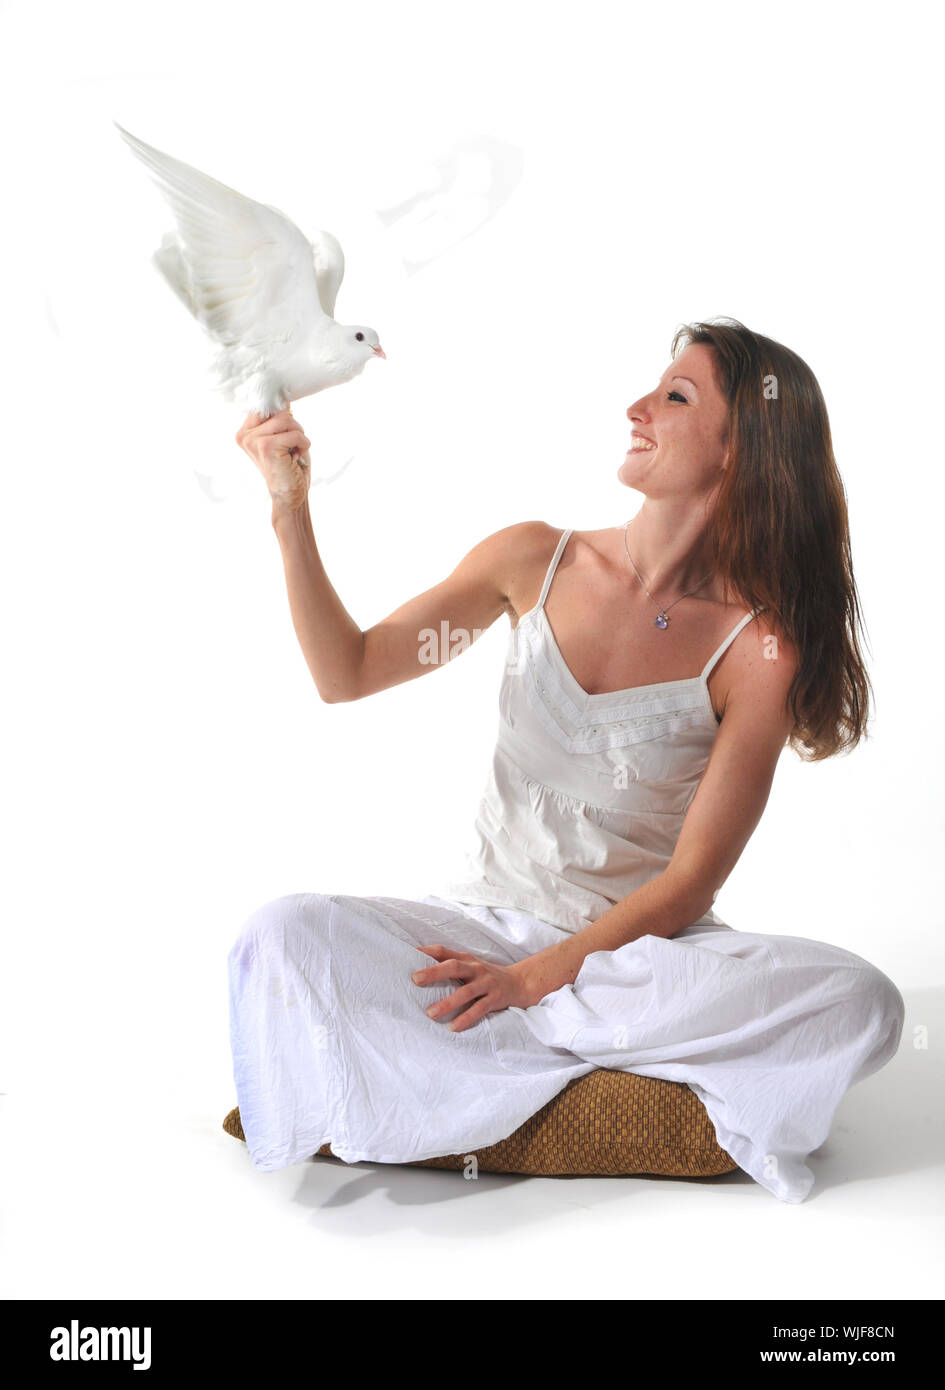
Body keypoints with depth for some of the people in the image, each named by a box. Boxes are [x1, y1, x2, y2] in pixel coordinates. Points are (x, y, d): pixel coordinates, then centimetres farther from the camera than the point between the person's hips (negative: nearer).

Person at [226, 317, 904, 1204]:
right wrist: (291, 507, -8)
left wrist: (534, 978, -22)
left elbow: (690, 882, -11)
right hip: (485, 918, 1)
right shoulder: (537, 561, 0)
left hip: (639, 946, -1)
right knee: (285, 937, -27)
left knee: (860, 1004, -29)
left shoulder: (758, 646, -9)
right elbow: (347, 673, 3)